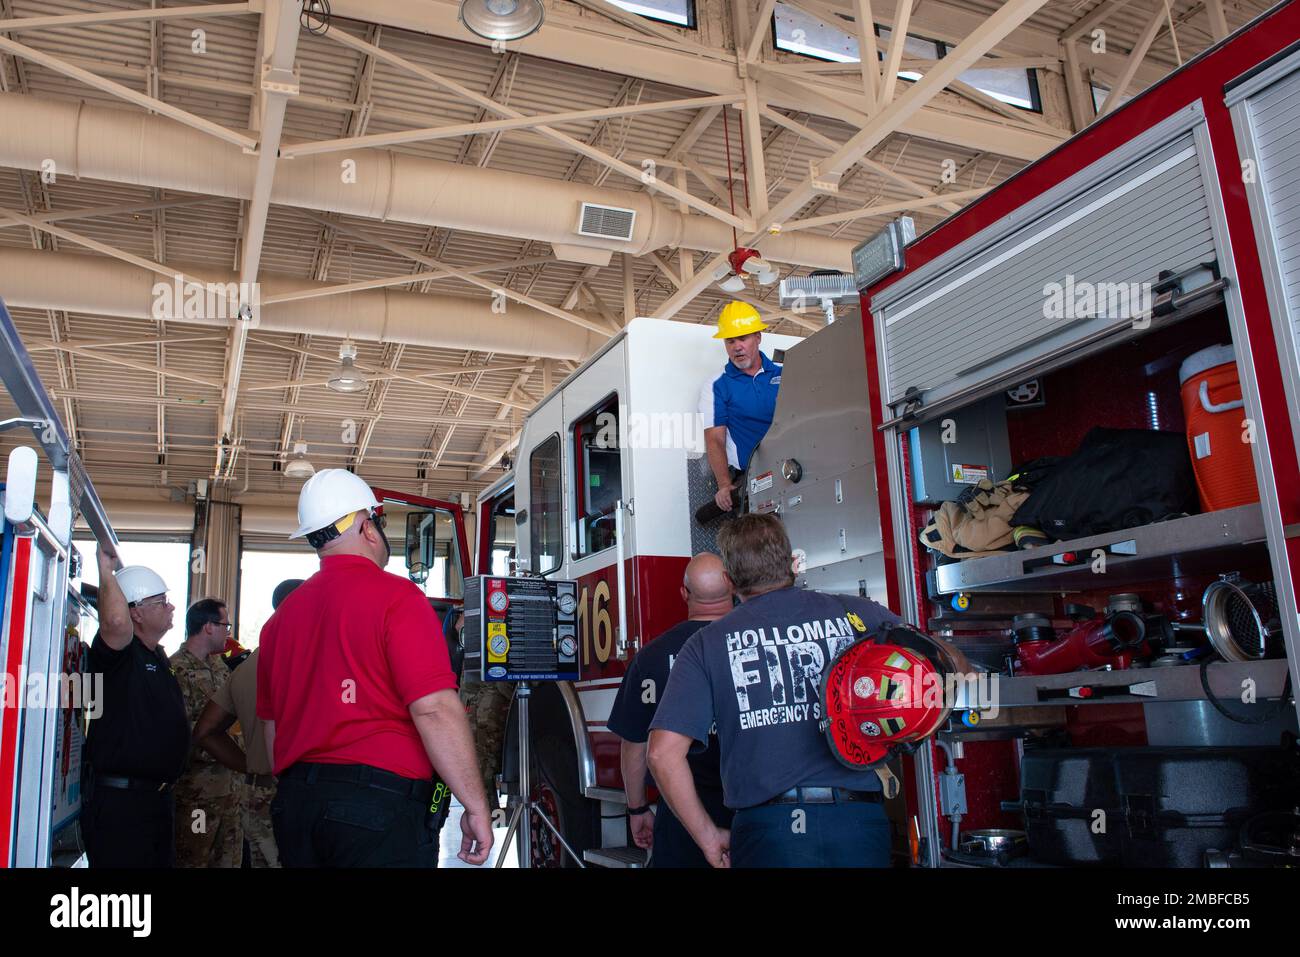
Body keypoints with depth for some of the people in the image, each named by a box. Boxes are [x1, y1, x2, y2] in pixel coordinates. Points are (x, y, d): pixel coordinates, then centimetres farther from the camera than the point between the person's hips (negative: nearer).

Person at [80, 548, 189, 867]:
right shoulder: (118, 652, -13)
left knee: (162, 862, 15)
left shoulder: (157, 656, 17)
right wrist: (105, 567, -24)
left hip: (157, 794, 10)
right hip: (118, 797, -9)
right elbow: (116, 621, -38)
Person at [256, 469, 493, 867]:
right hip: (379, 804, -7)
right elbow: (435, 708, -19)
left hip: (295, 804, 7)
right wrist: (476, 806, -13)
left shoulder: (282, 615, 11)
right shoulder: (395, 597, -11)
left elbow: (271, 723, 18)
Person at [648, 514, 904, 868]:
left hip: (766, 827, -2)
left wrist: (709, 837, 5)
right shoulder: (859, 614, 4)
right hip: (858, 823, 2)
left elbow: (663, 753, -4)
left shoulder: (706, 645, 3)